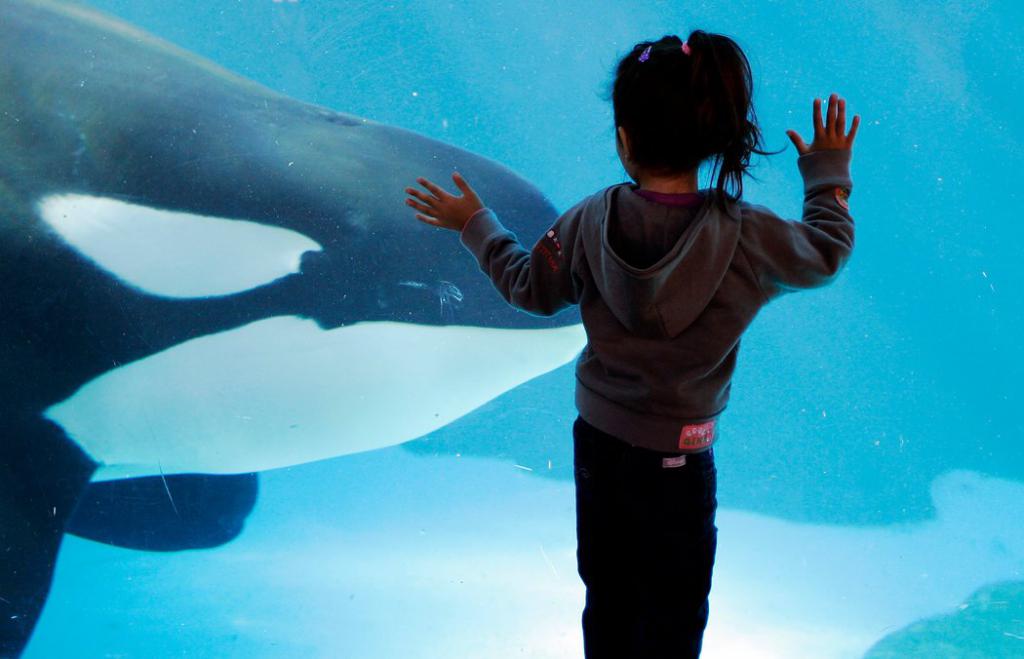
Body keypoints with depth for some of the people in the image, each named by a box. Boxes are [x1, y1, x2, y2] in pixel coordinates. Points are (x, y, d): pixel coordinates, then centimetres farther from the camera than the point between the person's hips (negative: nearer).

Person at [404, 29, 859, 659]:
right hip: (678, 457, -3)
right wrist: (829, 173, 14)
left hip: (597, 439, 3)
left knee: (607, 597, 22)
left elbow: (530, 287, 3)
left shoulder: (590, 222, -13)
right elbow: (828, 252, -3)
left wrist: (476, 223, 19)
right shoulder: (748, 235, -21)